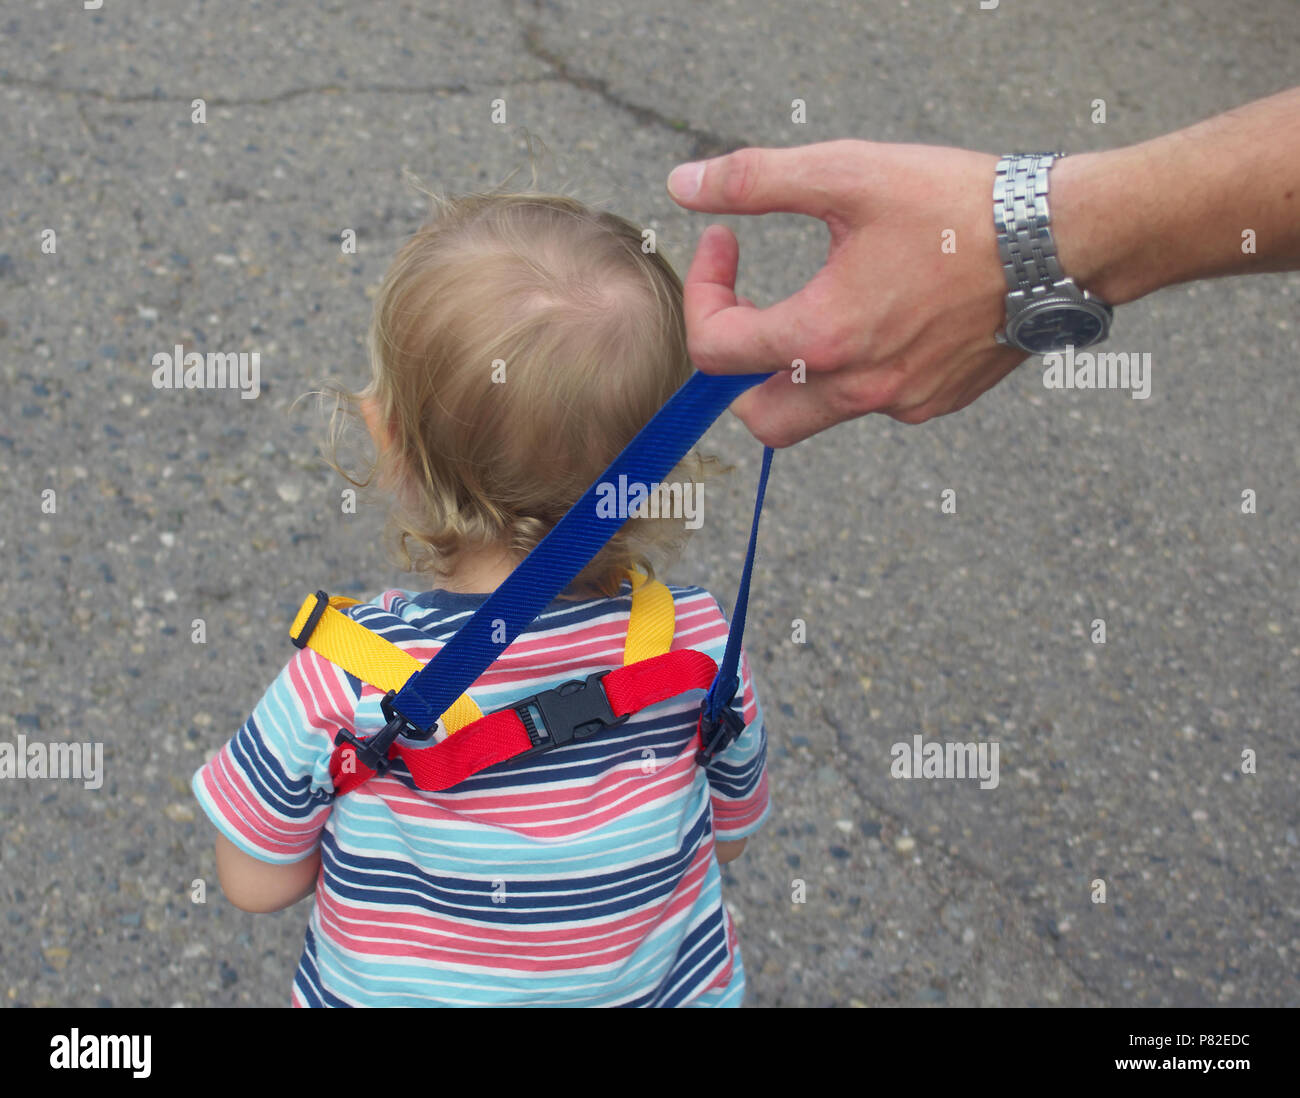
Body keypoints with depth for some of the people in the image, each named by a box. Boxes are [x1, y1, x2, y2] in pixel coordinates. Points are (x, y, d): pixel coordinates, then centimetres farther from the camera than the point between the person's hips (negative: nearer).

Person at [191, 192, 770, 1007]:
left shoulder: (343, 680, -28)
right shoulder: (698, 642, -22)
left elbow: (256, 881, -12)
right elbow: (729, 833, -4)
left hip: (391, 990, -1)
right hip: (673, 987, 2)